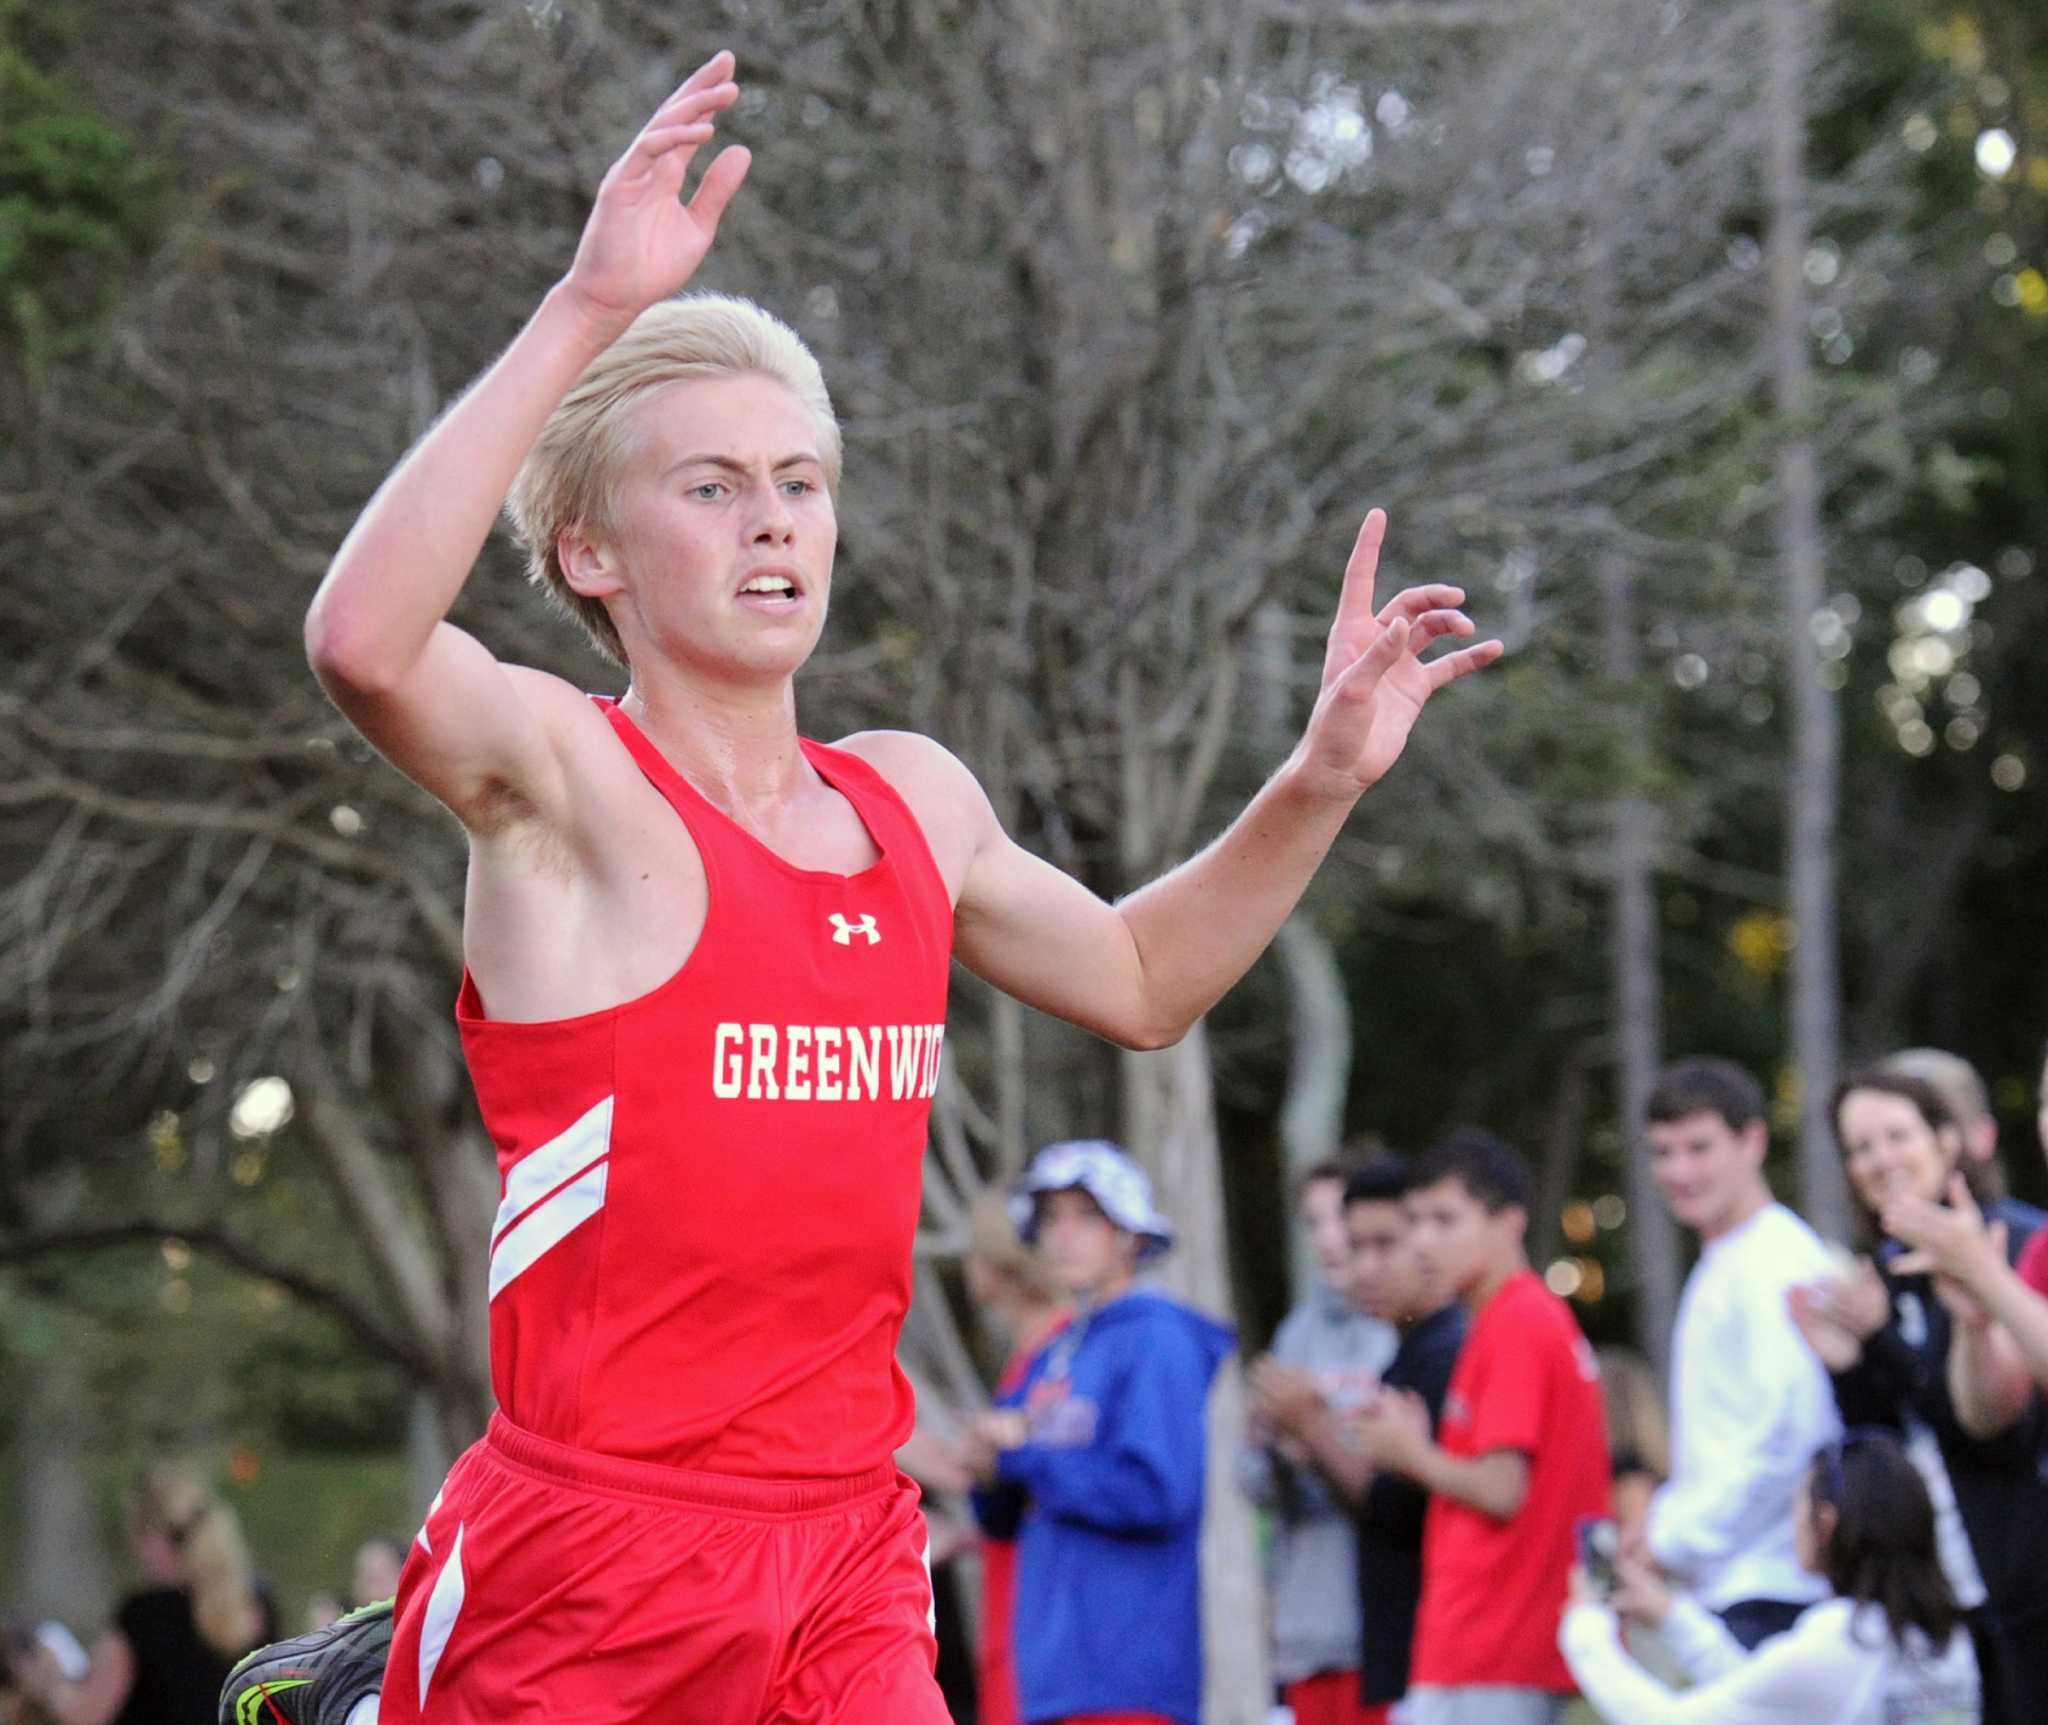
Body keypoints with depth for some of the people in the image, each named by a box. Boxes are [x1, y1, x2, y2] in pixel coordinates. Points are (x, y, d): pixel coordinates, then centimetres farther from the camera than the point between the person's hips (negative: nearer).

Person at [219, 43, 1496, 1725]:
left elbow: (1138, 979, 30)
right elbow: (363, 641, -32)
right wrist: (589, 310, -36)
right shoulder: (566, 777, -9)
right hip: (587, 1563, -5)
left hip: (846, 1558, 5)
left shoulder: (912, 799, 11)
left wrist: (1321, 783, 16)